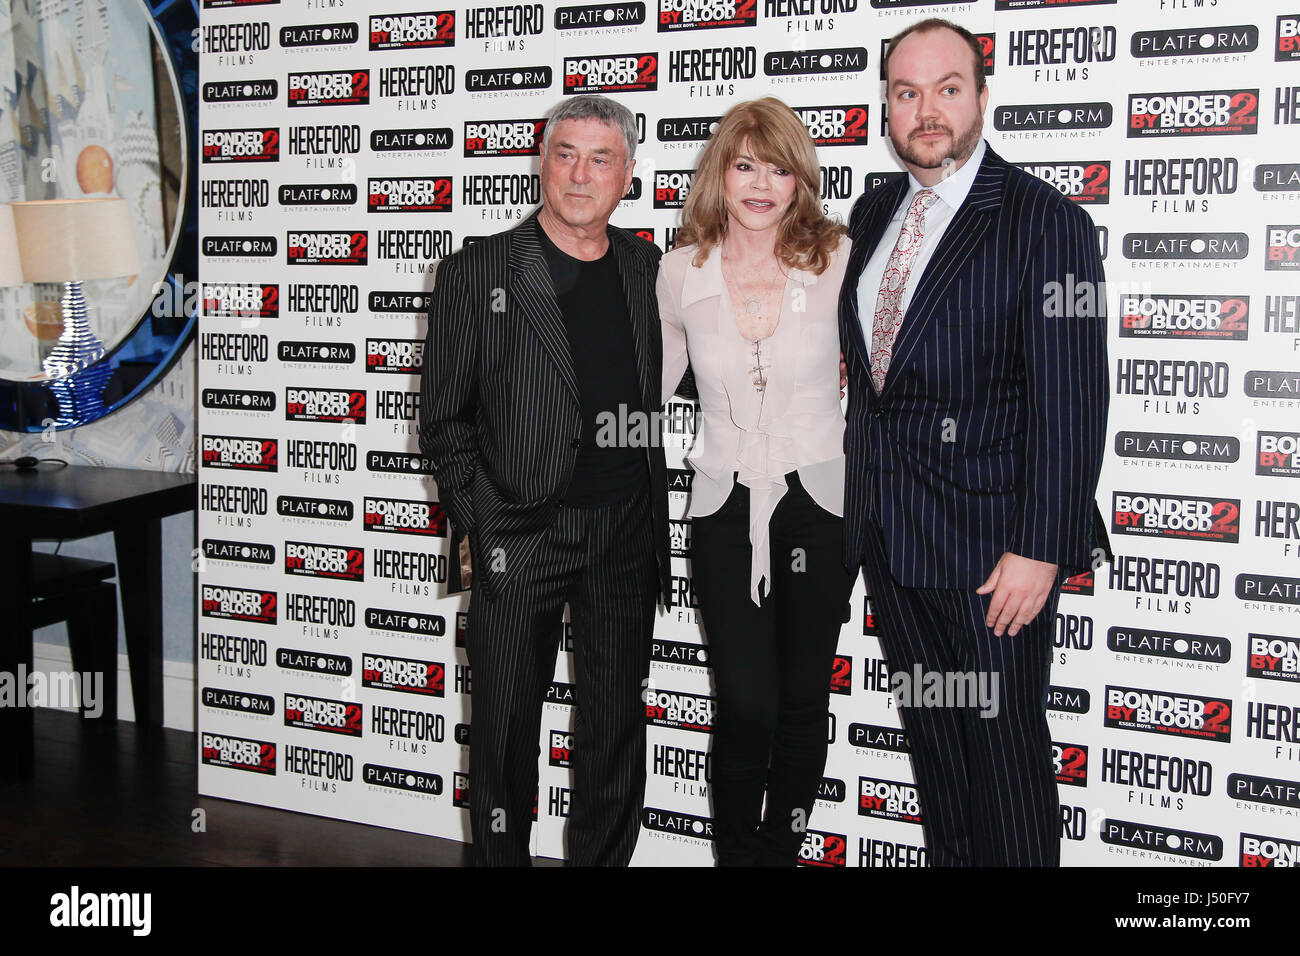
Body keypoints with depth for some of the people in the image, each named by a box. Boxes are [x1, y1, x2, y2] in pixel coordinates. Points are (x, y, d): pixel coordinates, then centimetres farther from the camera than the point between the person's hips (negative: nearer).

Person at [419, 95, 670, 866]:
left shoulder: (650, 270, 7)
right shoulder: (477, 273, -2)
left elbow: (666, 398, 13)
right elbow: (445, 419, 0)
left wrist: (657, 518, 6)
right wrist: (473, 526, -4)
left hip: (627, 533, 3)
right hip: (519, 534, -3)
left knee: (617, 722, 13)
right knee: (507, 722, 8)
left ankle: (604, 859, 28)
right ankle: (501, 856, 26)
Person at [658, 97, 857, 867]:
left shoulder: (837, 261, -5)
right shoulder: (682, 273, 0)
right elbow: (651, 382, 13)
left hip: (819, 505, 0)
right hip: (725, 510, 0)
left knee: (803, 703, 10)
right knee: (747, 705, -5)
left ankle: (780, 849, 31)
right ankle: (735, 850, 20)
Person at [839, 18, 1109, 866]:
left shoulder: (1047, 224, -11)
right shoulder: (873, 216, 10)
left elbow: (1070, 405, -15)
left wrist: (1038, 549, -19)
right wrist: (860, 494, 13)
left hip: (990, 540, -6)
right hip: (887, 535, 7)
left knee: (1007, 748, 5)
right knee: (930, 737, 18)